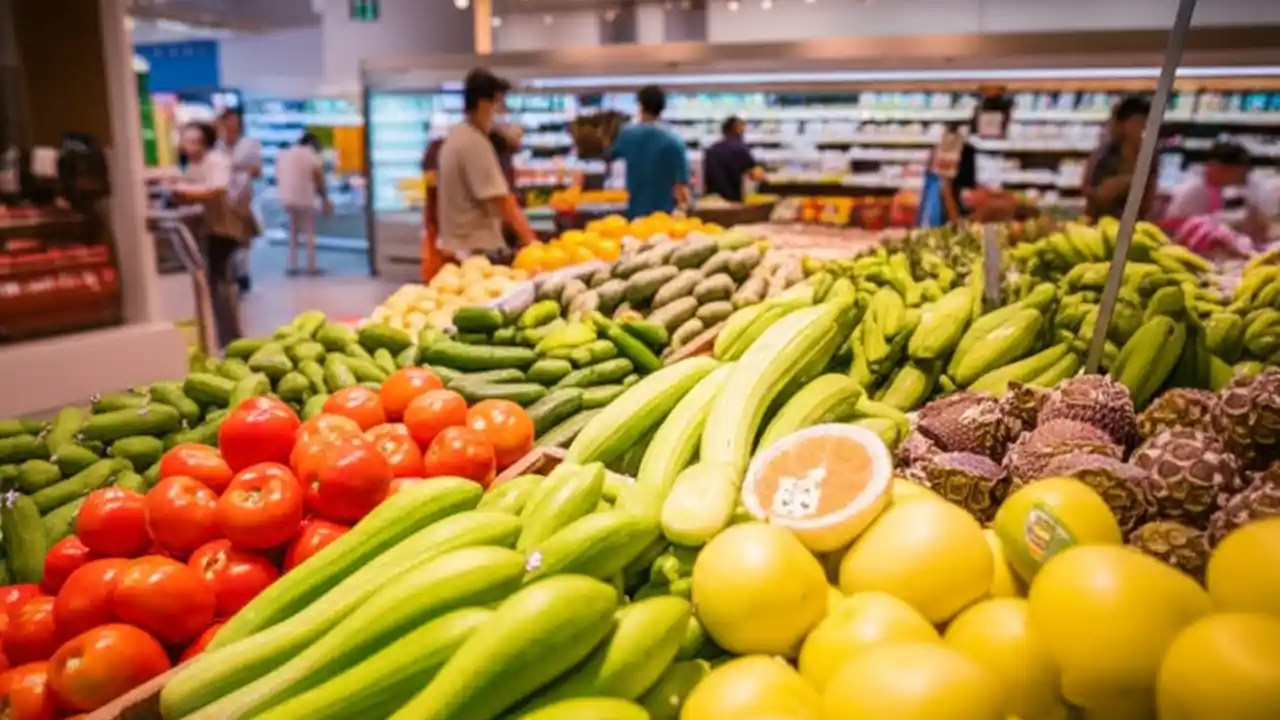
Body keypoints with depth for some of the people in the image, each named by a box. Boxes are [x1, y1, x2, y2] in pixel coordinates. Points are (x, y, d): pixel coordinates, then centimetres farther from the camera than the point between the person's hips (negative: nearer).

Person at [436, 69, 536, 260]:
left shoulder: (455, 137, 14)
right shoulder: (475, 143, -16)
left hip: (457, 245, 10)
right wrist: (531, 240, -16)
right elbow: (501, 201, -20)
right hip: (475, 249, -10)